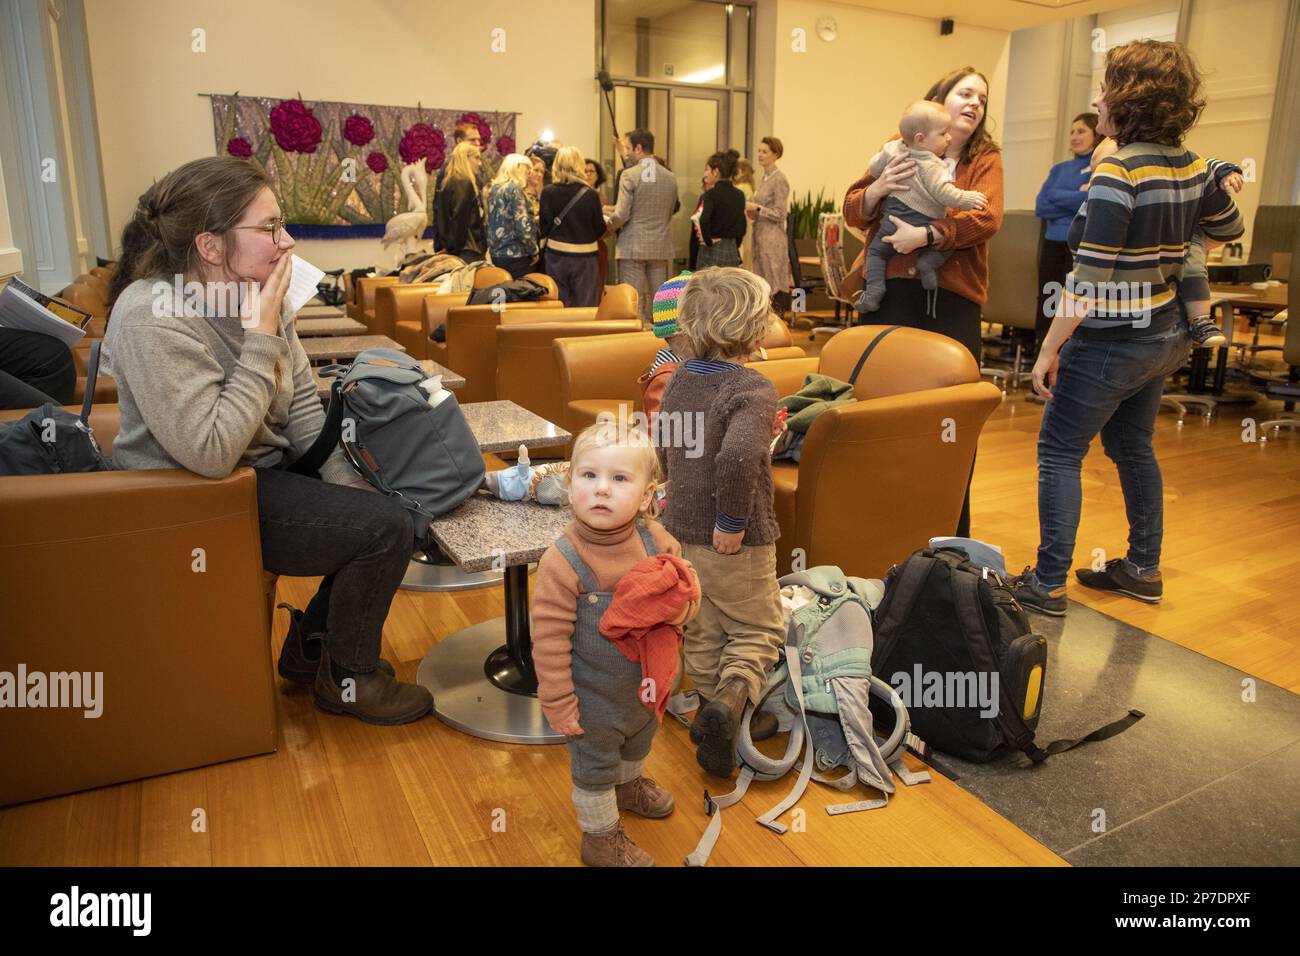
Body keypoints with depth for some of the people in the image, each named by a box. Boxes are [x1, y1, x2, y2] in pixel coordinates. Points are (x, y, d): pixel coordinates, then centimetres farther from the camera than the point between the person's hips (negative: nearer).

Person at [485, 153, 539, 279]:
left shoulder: (494, 189, 12)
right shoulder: (514, 189, -12)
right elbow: (522, 227, -18)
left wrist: (531, 220, 20)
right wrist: (534, 251, -6)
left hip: (496, 254, 8)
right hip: (515, 255, -8)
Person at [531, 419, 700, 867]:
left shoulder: (658, 541, -16)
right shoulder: (562, 561, -30)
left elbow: (690, 595, -5)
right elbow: (549, 638, -23)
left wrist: (673, 605, -29)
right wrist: (557, 703, -17)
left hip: (647, 683, 6)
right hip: (594, 698, -5)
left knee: (638, 743, 34)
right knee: (594, 767, 19)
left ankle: (629, 785, 66)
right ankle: (600, 839, 45)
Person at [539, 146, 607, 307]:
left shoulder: (548, 192, -6)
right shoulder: (591, 194, -10)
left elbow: (544, 228, -3)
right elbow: (600, 229, -3)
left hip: (556, 257, 2)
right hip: (584, 257, -2)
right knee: (585, 310, 6)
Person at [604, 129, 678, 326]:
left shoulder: (629, 175, -10)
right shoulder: (670, 177, 7)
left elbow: (621, 215, -15)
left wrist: (607, 224, 7)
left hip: (633, 247, -5)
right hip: (661, 247, 5)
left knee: (633, 302, 0)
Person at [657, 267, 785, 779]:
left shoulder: (678, 381, 2)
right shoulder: (752, 390, -21)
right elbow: (737, 458, -39)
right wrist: (733, 520, -26)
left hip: (681, 530, 6)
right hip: (735, 544, -6)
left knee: (701, 631, 21)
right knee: (757, 629, 12)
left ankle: (709, 707, 33)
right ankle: (731, 698, -10)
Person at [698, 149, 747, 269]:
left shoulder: (712, 194, -9)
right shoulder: (739, 195, 9)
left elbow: (704, 220, -25)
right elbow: (742, 226, 13)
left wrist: (708, 241, -12)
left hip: (712, 251, -6)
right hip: (732, 251, 6)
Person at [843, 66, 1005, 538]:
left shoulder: (985, 159, 9)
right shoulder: (900, 149, 12)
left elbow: (987, 217, -9)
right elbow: (853, 212, 10)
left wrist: (927, 234, -19)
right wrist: (878, 188, -10)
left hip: (952, 296, -1)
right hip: (892, 292, 1)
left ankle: (952, 532, 15)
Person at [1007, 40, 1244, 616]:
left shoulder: (1118, 169, -19)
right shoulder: (1191, 167, 5)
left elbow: (1090, 277, -23)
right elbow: (1228, 229, 23)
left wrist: (1050, 348, -17)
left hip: (1109, 339, -8)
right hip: (1162, 335, 8)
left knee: (1059, 452, 0)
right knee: (1132, 446, 20)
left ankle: (1048, 584, 3)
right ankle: (1143, 569, 31)